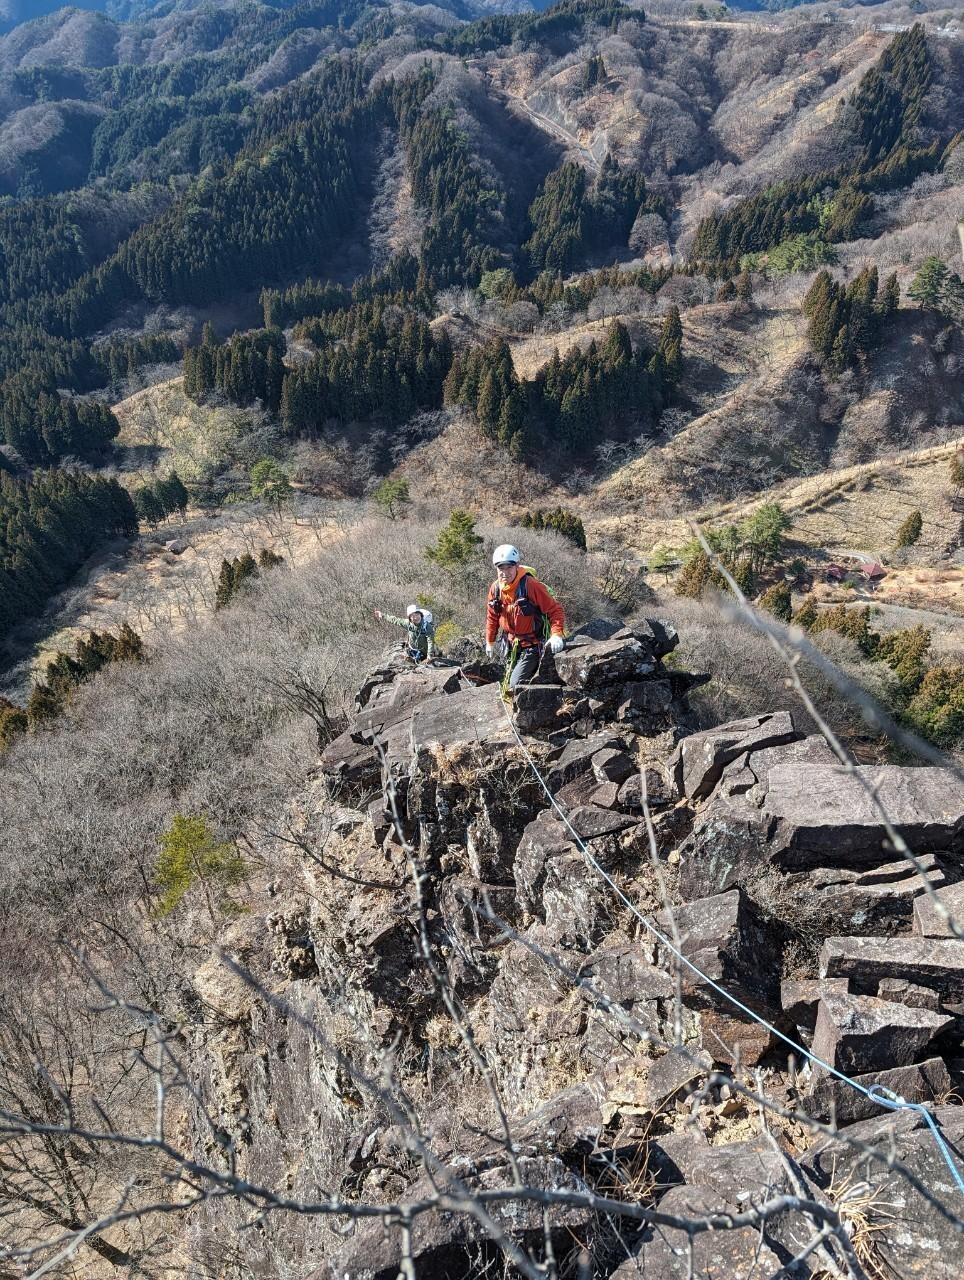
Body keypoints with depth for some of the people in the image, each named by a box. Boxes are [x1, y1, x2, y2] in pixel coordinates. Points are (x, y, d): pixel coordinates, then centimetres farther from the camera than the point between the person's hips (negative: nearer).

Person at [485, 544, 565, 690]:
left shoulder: (531, 585, -22)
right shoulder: (495, 588, -3)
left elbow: (555, 609, -19)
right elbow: (492, 617, 13)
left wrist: (556, 634, -33)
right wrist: (490, 642, 21)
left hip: (531, 646, -6)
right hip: (510, 644, 6)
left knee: (517, 685, -16)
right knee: (511, 680, 16)